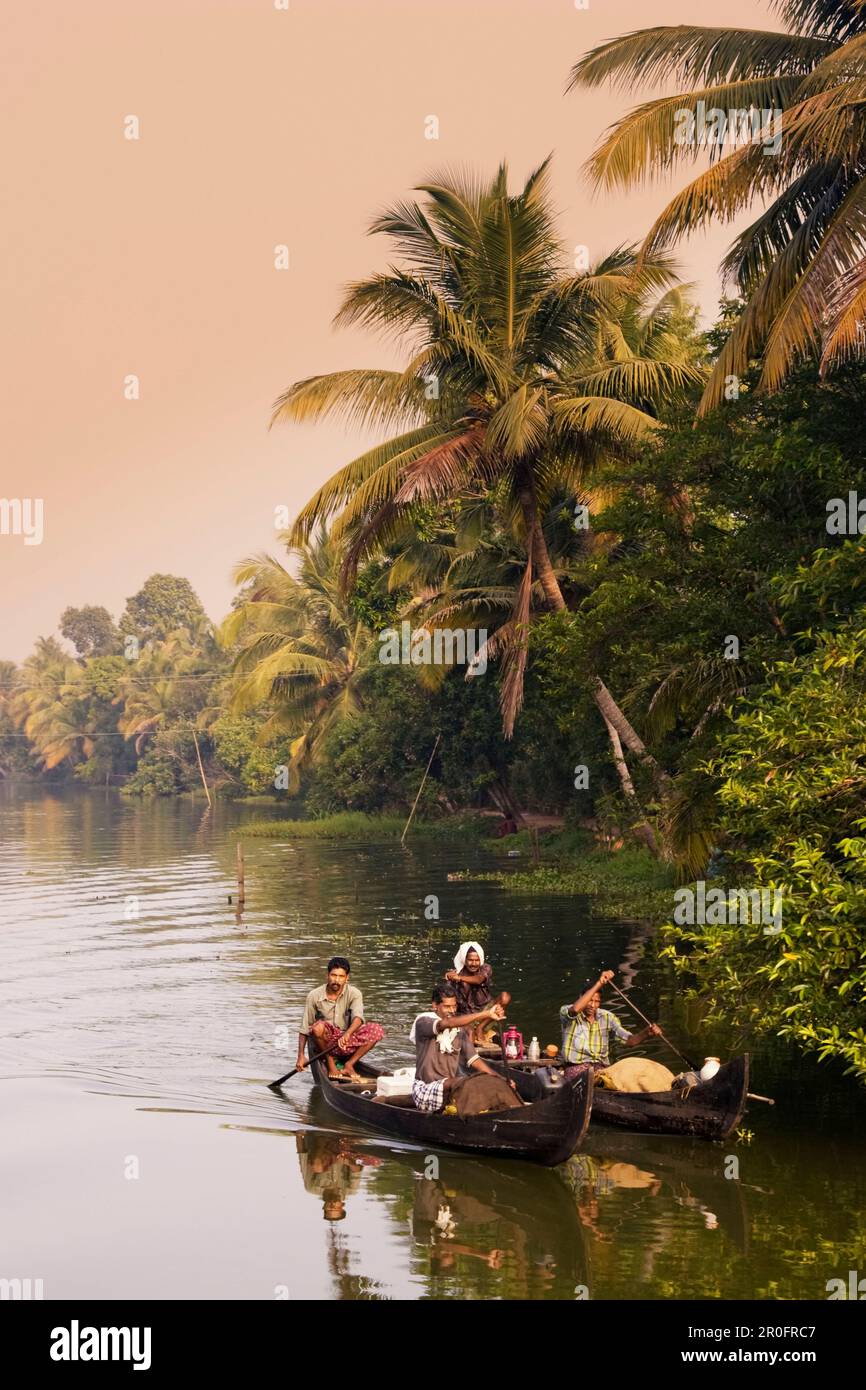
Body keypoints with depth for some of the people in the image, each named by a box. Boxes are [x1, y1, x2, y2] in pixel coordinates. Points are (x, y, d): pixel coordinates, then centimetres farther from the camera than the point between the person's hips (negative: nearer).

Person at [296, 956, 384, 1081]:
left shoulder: (354, 994, -7)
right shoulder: (315, 996, -6)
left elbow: (358, 1018, -26)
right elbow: (304, 1029, -2)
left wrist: (347, 1034, -47)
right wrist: (301, 1056, -10)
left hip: (347, 1044, 1)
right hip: (325, 1044, -1)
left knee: (377, 1030, -21)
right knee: (318, 1027, -34)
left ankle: (349, 1064, -10)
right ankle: (330, 1063, -9)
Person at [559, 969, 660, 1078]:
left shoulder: (607, 1017, 8)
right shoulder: (566, 1011, -3)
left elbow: (629, 1041, 2)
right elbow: (575, 1009, -29)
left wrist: (646, 1033, -20)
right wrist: (598, 984, -31)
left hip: (601, 1068, 4)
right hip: (576, 1068, -4)